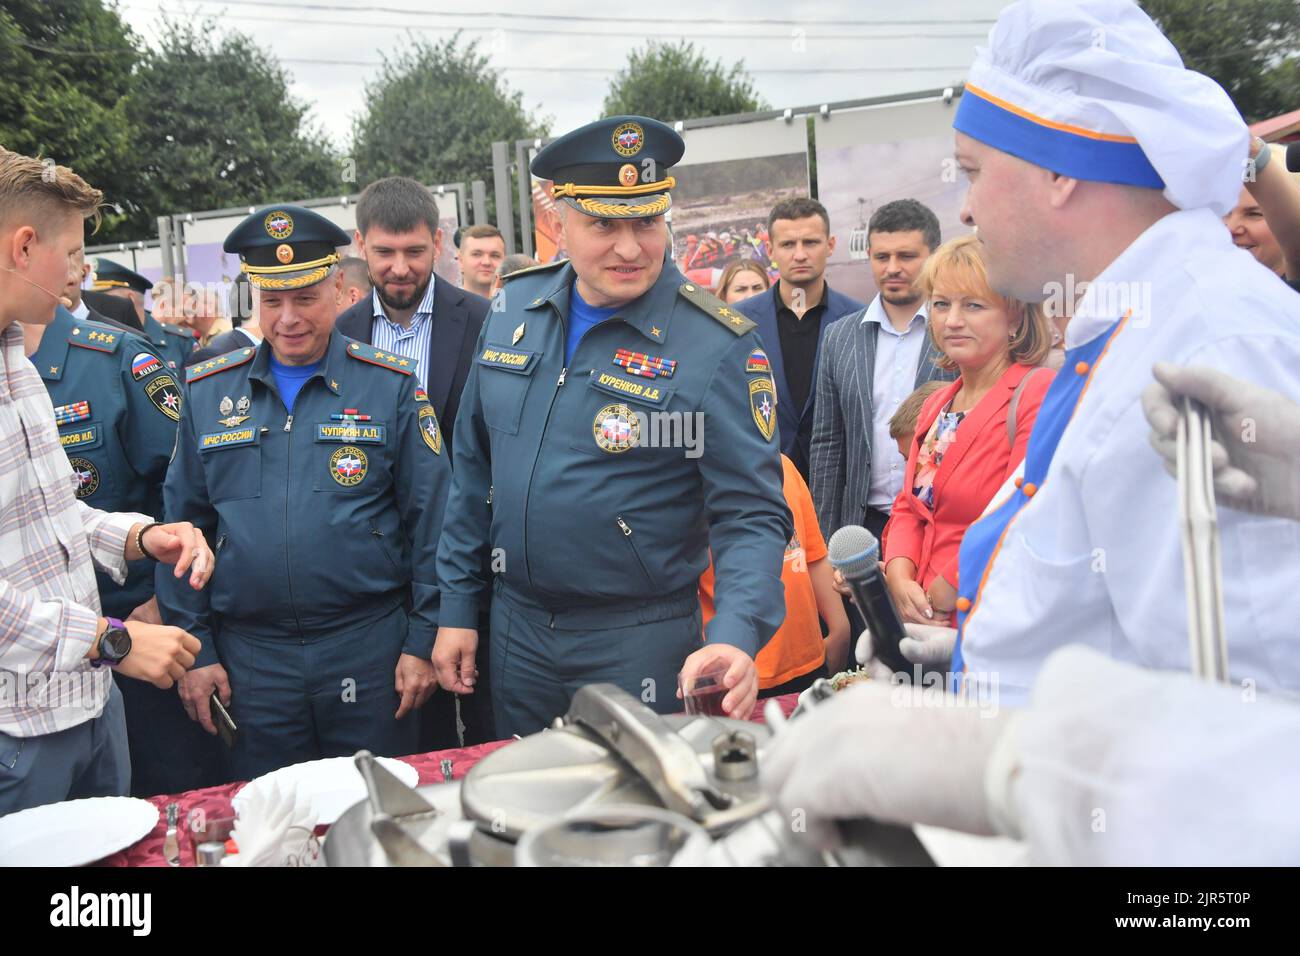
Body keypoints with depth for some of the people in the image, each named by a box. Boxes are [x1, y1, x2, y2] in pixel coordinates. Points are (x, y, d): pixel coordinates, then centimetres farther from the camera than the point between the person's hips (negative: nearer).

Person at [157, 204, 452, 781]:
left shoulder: (391, 385, -2)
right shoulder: (208, 392, 5)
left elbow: (429, 520, -3)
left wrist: (423, 641, -5)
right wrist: (194, 647, 4)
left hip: (370, 646, -2)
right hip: (250, 657, 2)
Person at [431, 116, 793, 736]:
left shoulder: (717, 346, -15)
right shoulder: (514, 311, 0)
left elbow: (752, 516, -16)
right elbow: (474, 469, 7)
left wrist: (735, 636, -32)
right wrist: (457, 608, 8)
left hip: (641, 647, -4)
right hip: (516, 633, 5)